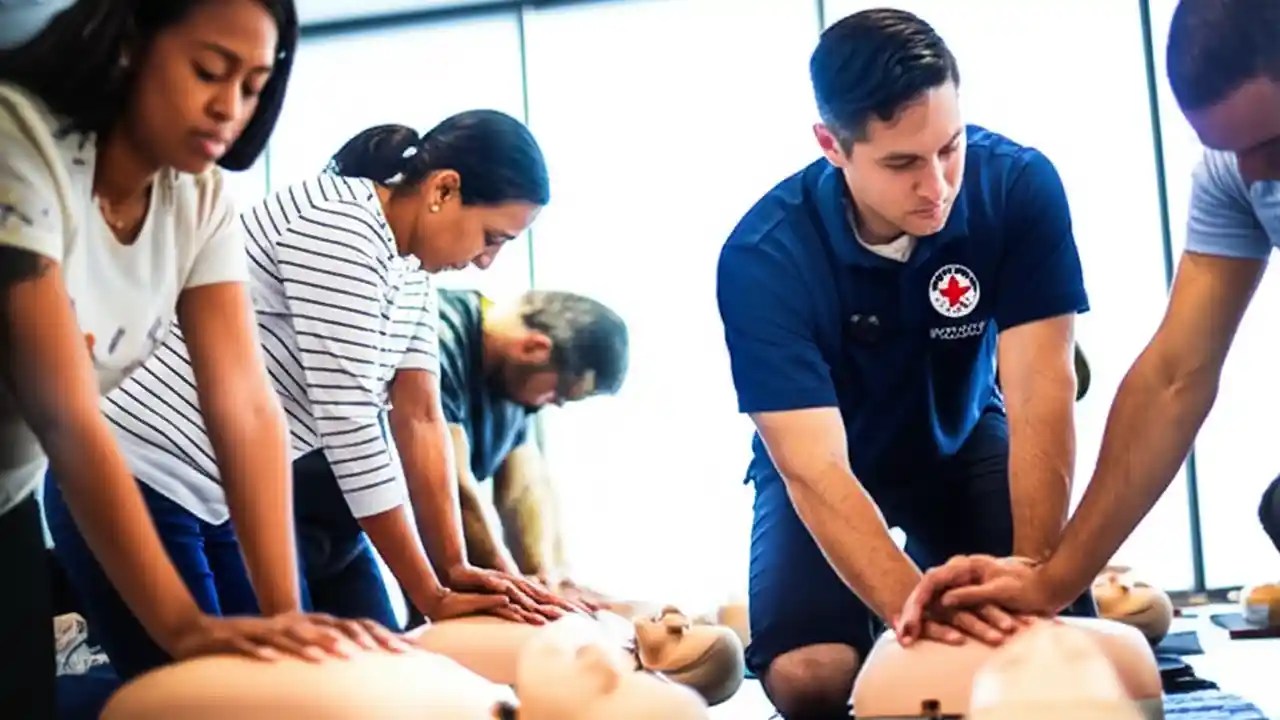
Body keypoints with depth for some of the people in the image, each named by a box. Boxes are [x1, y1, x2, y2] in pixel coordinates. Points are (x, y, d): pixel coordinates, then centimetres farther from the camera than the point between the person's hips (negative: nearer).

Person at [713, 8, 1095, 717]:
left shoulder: (1020, 186, -26)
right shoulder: (763, 256, -31)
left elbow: (1041, 394, -29)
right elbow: (815, 468, -36)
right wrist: (913, 604, -52)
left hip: (963, 441, 2)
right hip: (832, 460, -1)